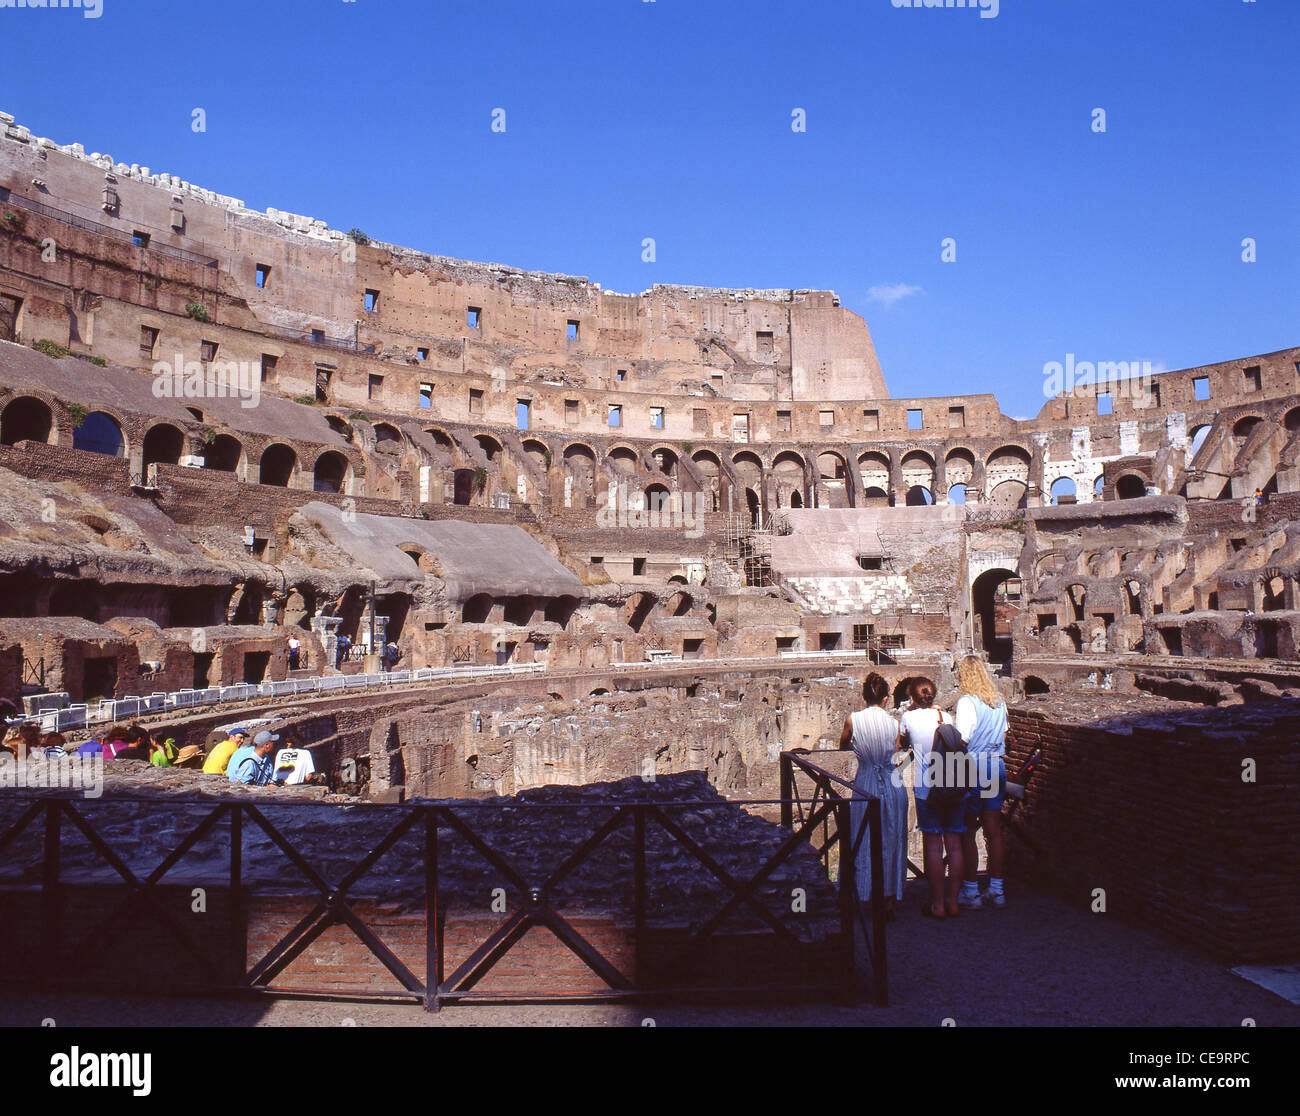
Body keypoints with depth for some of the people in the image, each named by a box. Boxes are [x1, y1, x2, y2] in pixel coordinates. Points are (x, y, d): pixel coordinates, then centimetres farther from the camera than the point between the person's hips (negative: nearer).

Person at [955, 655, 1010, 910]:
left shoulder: (967, 702, -13)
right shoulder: (999, 701, 8)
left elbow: (961, 741, -17)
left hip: (972, 769, -7)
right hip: (997, 768, 7)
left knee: (967, 832, 2)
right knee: (994, 831, 11)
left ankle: (970, 893, 7)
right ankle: (996, 891, 17)